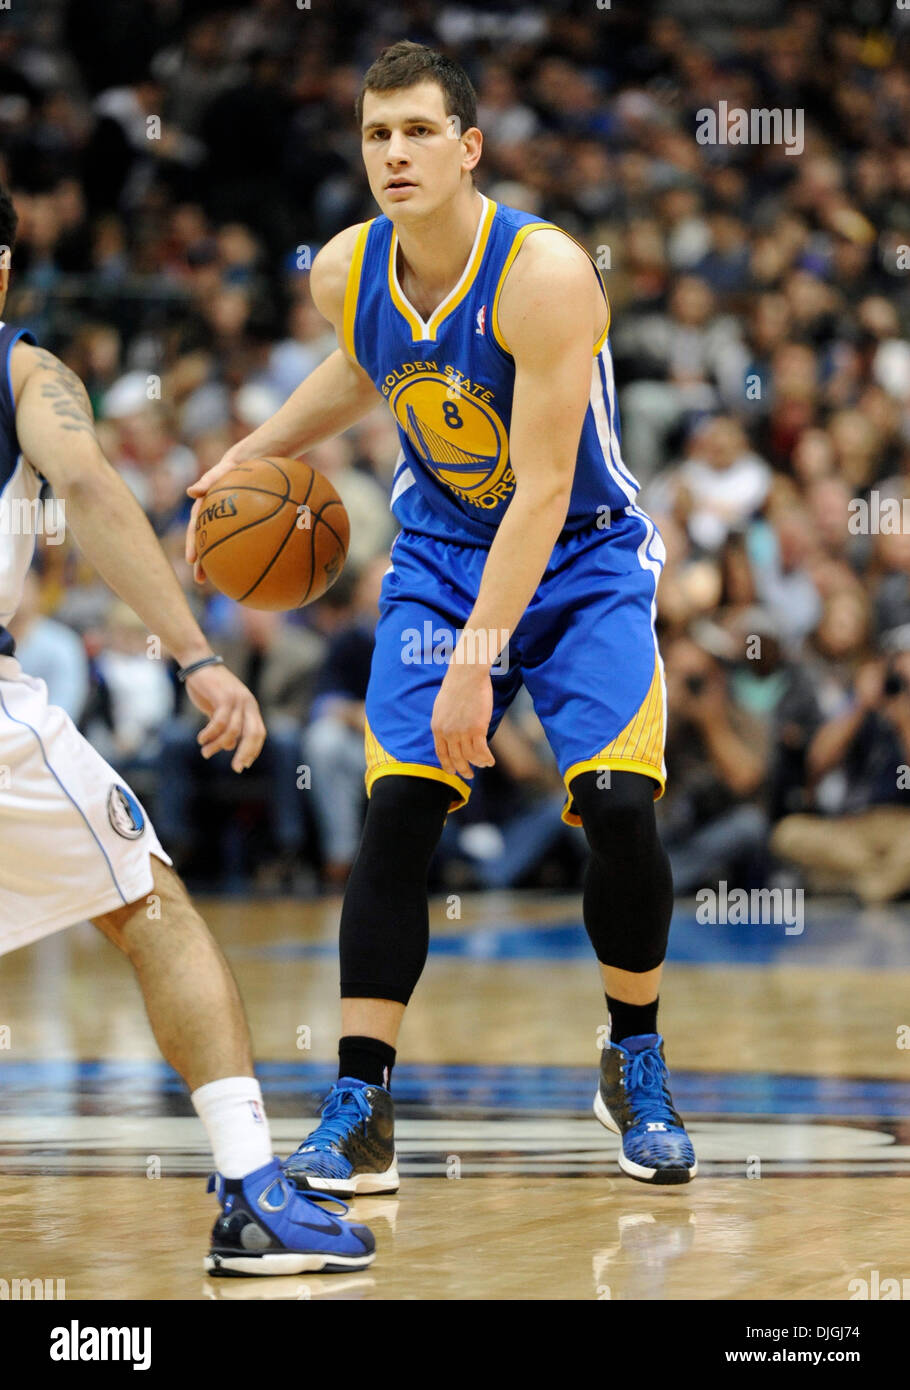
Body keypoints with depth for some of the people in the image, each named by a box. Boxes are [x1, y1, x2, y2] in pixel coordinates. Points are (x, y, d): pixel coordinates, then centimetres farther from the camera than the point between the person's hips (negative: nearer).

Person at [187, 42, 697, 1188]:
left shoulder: (544, 273, -27)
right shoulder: (344, 271, -10)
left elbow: (543, 489, -29)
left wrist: (481, 656, -34)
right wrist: (252, 457, 12)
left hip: (581, 556, -4)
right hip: (441, 549, 4)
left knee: (618, 805, -19)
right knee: (398, 806, -13)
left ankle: (635, 1064, 7)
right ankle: (357, 1110, -9)